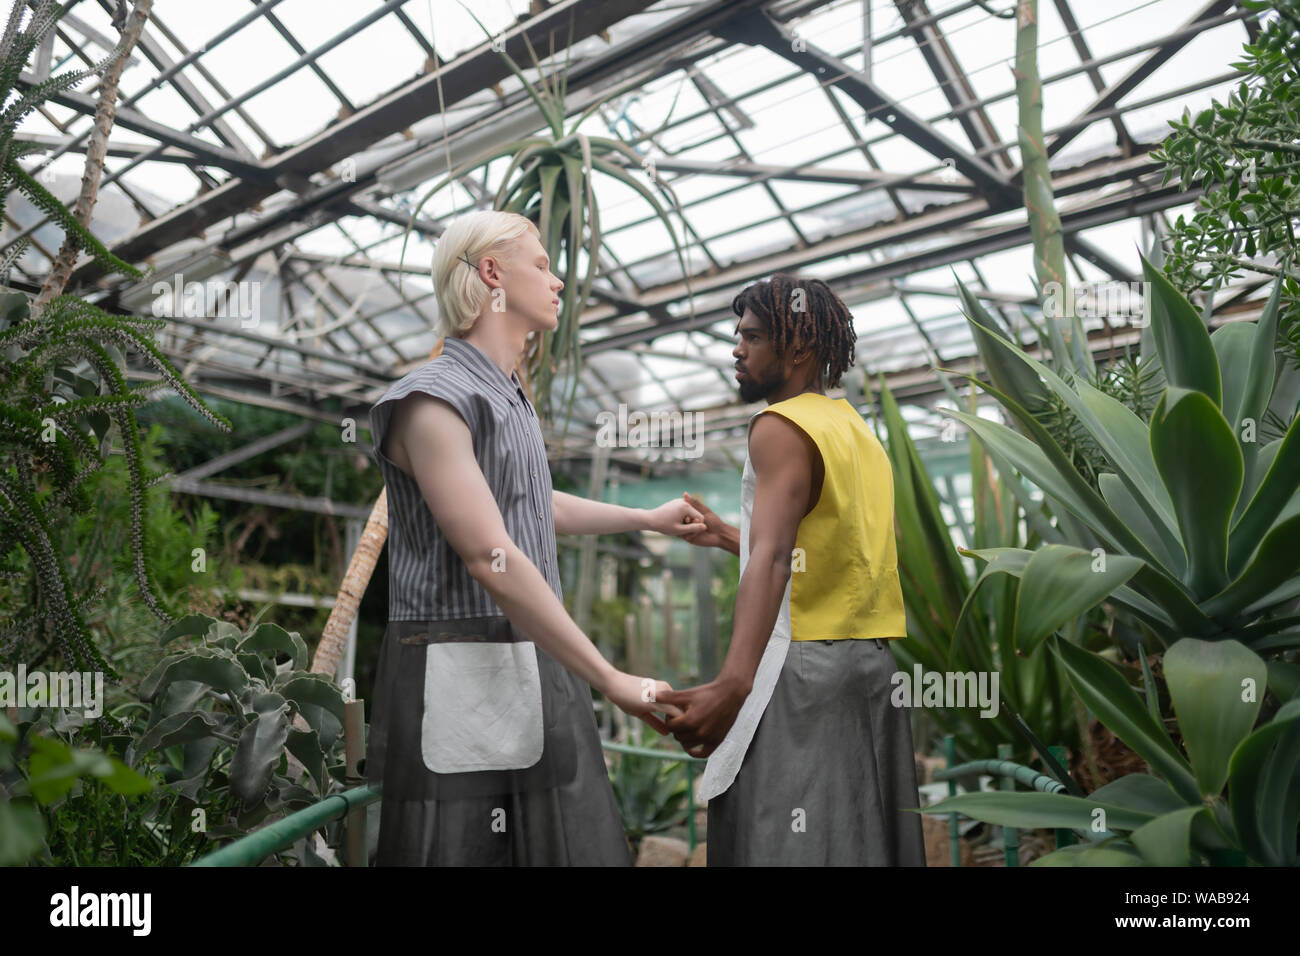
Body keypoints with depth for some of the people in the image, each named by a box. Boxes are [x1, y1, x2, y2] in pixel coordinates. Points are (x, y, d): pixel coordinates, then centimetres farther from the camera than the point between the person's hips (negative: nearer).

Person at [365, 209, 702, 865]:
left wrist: (649, 519, 41)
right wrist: (612, 682, -20)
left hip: (533, 663, 9)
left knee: (576, 844, 10)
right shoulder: (433, 399, -13)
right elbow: (491, 559, -21)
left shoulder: (507, 398, 18)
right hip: (461, 671, -9)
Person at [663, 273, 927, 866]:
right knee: (858, 836, 13)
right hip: (870, 662, 10)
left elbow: (774, 557, -25)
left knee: (785, 841, -6)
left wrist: (733, 683, -37)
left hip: (801, 665, -9)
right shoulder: (857, 431, 19)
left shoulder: (781, 425, -9)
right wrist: (726, 536, 31)